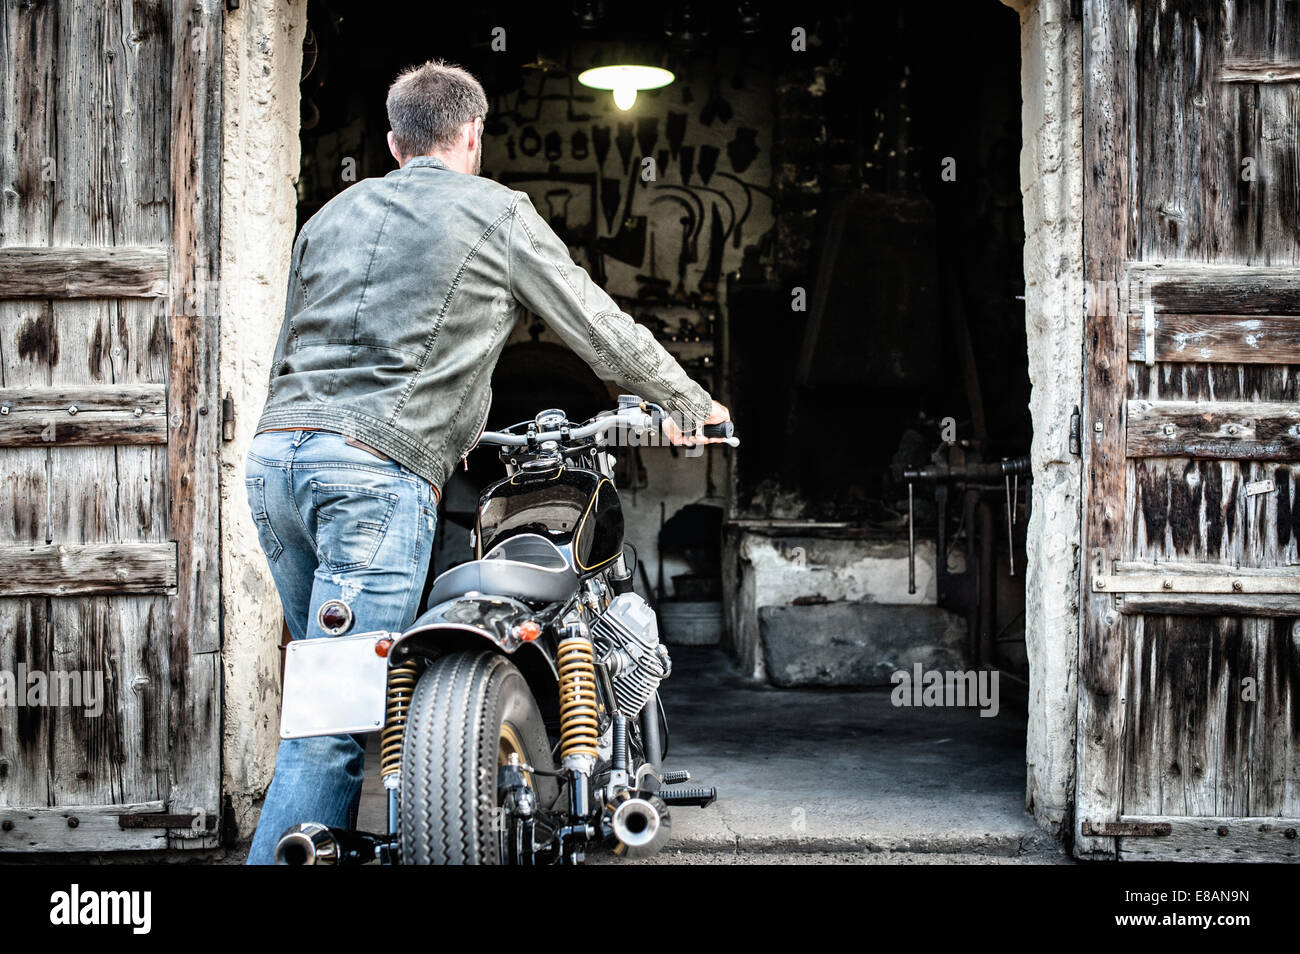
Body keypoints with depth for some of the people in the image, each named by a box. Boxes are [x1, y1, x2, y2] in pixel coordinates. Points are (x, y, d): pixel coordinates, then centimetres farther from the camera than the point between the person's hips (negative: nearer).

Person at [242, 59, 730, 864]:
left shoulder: (333, 214, 24)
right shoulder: (497, 210, 8)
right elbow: (599, 325, 13)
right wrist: (689, 403, 28)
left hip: (275, 453, 7)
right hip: (379, 470, -7)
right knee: (337, 722, -7)